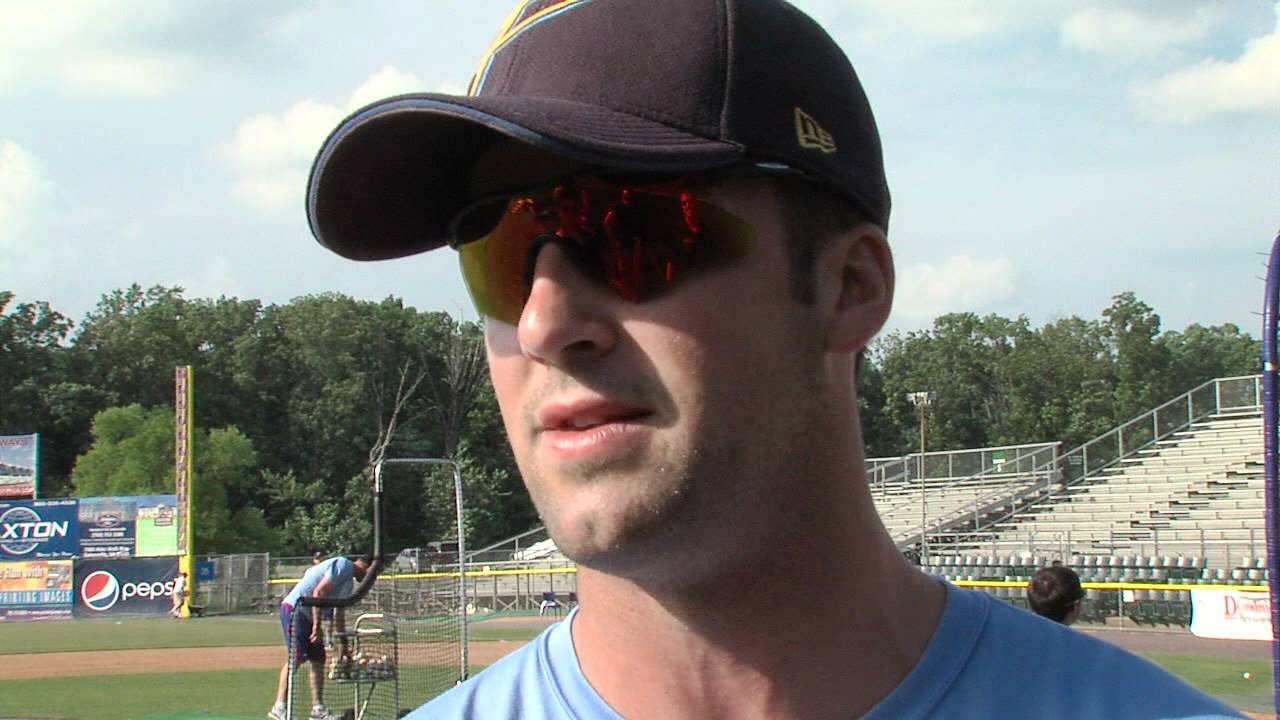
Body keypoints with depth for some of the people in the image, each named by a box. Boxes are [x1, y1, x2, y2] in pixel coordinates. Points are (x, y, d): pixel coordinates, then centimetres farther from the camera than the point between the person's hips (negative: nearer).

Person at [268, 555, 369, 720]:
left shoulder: (349, 583, 20)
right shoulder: (342, 566, -11)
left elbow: (338, 614, 29)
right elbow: (318, 592, -20)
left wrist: (343, 644, 32)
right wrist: (317, 626, -23)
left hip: (308, 616, 10)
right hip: (295, 608, -10)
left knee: (318, 660, 8)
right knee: (296, 657, -18)